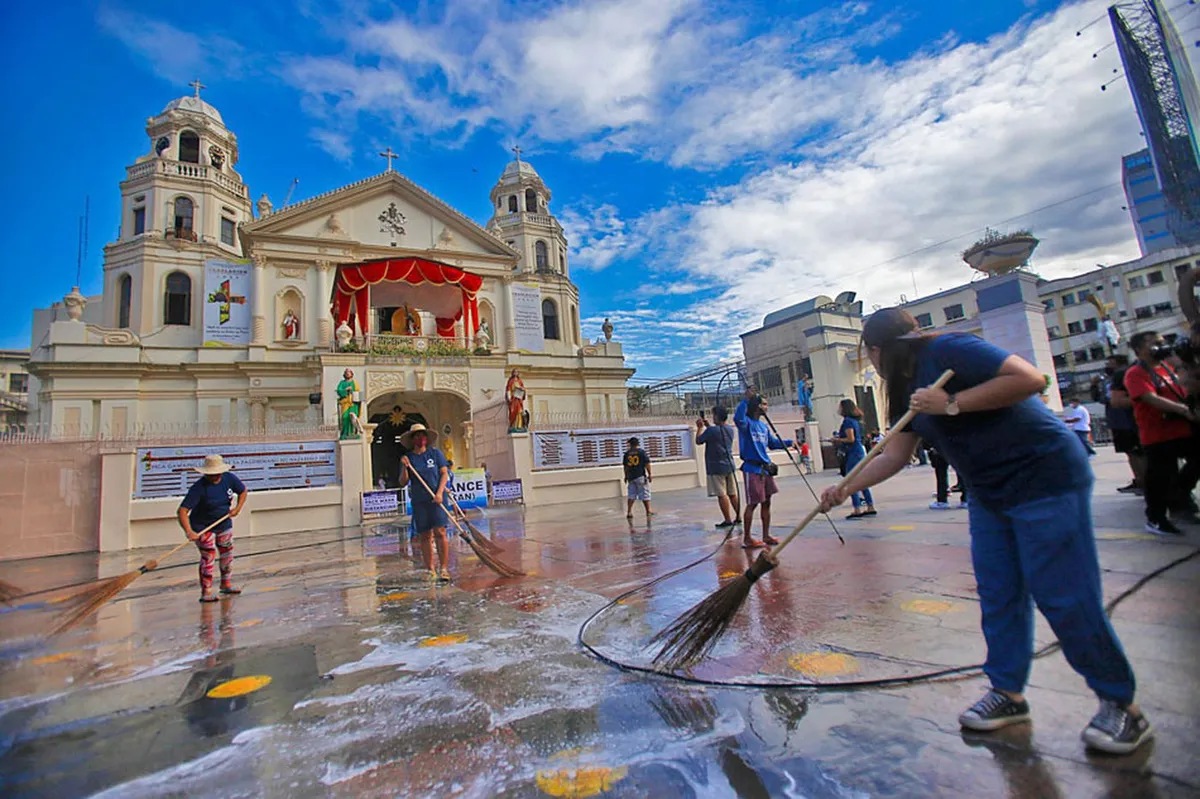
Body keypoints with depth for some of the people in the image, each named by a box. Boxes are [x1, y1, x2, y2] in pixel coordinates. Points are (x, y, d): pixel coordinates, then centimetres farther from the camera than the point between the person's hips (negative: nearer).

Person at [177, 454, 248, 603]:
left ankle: (226, 584, 33)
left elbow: (243, 491, 7)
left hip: (224, 524, 6)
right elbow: (182, 511, -31)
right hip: (202, 527, -5)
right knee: (209, 556, -13)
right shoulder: (198, 488, -27)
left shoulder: (229, 478, -12)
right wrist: (189, 532, -42)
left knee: (227, 554, 14)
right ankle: (206, 592, -1)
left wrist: (238, 508, -7)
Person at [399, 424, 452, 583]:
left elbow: (444, 473, 1)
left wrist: (439, 493, -10)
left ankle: (444, 569, -6)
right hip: (419, 501, 2)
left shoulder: (435, 453, 4)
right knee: (424, 535, 5)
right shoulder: (408, 458, 7)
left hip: (436, 498, -2)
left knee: (440, 532, -9)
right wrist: (404, 467, -12)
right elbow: (403, 483, 5)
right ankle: (430, 569, 14)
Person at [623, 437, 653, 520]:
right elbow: (647, 464, -7)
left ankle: (629, 512, 3)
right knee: (645, 495, 6)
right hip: (641, 476, -3)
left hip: (631, 477, 3)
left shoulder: (627, 453, 5)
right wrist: (650, 474, -1)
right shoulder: (642, 451, -3)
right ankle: (648, 511, 11)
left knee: (631, 495, 7)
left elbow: (625, 466, 9)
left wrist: (626, 476, 18)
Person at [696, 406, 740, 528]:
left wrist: (700, 427, 8)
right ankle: (738, 517, 19)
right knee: (733, 493, 14)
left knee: (721, 494, -3)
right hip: (729, 465, 7)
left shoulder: (711, 430, -16)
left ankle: (728, 519, -2)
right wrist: (708, 426, 21)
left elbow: (698, 441, -5)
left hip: (716, 467, -7)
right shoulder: (730, 429, 8)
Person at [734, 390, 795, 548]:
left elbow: (773, 443, 24)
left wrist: (788, 442, 12)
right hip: (752, 469, -8)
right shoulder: (747, 422, -10)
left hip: (765, 468, 8)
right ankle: (747, 538, 7)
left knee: (766, 502, 12)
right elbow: (738, 418, -34)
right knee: (752, 504, -3)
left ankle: (766, 536, 23)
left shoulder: (764, 425, 15)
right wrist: (746, 399, -34)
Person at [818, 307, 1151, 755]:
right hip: (990, 494, 9)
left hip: (1045, 477, -9)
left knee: (1064, 597, -2)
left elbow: (1029, 379, -27)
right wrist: (846, 488, 1)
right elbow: (895, 455, 8)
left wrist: (952, 403, -28)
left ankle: (1121, 705, 17)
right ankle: (1008, 693, 23)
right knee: (997, 596, 11)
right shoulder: (908, 388, 8)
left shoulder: (947, 350, -18)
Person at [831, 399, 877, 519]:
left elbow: (851, 439, -19)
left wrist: (837, 440, -6)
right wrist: (839, 439, 15)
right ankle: (871, 508, 18)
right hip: (860, 452, 10)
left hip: (854, 454, -10)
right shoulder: (855, 420, 15)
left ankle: (857, 510, -7)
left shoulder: (847, 421, -13)